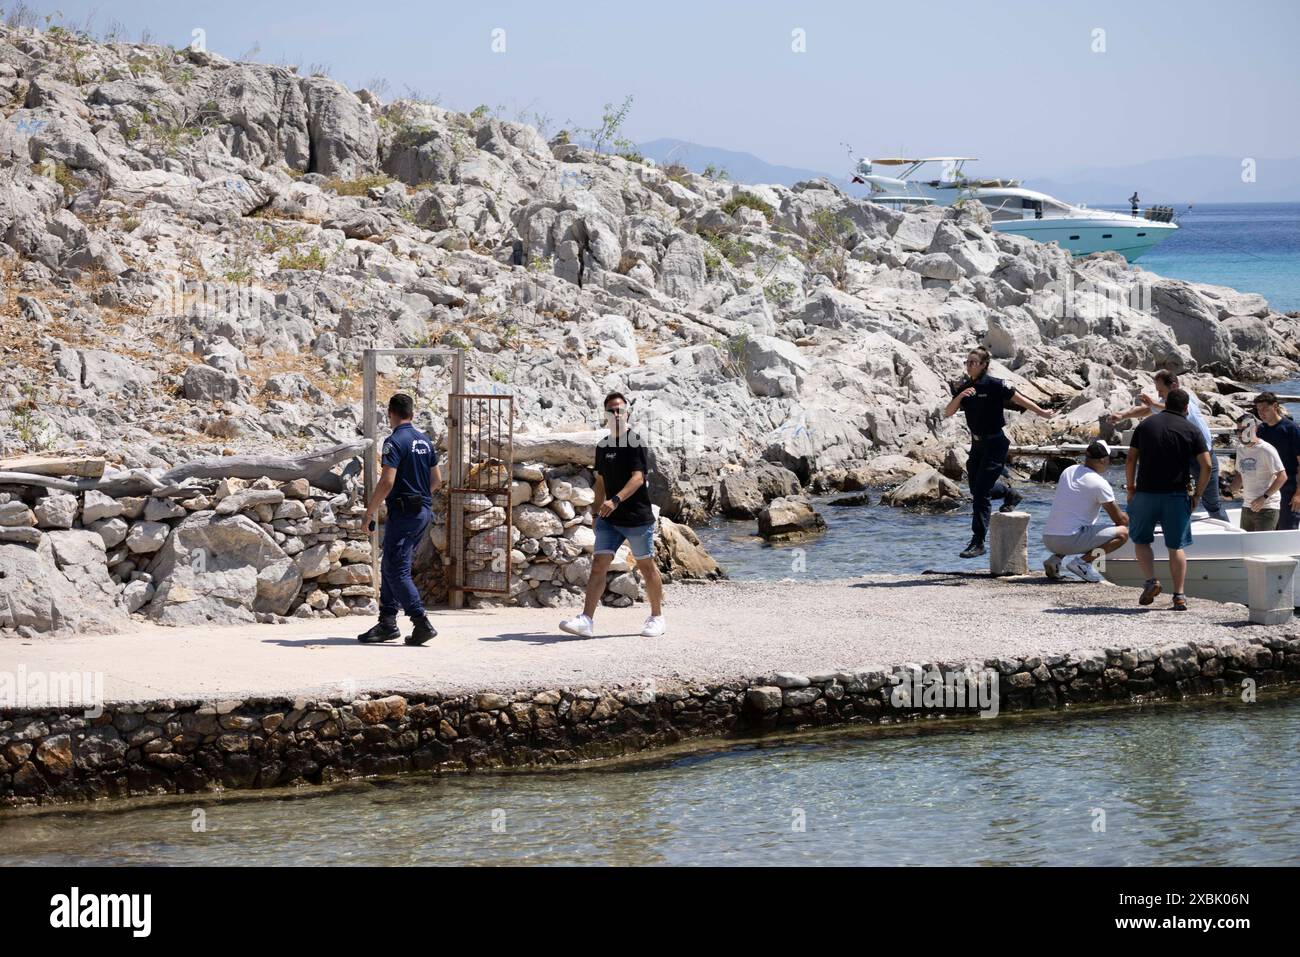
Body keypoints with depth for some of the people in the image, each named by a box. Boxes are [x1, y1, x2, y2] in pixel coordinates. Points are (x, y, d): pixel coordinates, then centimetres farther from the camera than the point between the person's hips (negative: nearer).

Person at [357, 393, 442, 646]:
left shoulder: (395, 442, -13)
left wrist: (370, 511, -12)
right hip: (424, 511, 9)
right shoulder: (425, 441, 13)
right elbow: (437, 480, 17)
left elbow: (387, 482, -20)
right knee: (389, 565, 16)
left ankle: (422, 623, -15)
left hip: (403, 512, -9)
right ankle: (387, 622, 15)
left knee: (396, 570, -7)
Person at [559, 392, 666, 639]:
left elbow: (638, 478, -22)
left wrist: (615, 501, -35)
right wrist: (598, 511, 18)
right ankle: (586, 620, -13)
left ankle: (657, 618, 21)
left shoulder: (637, 443, -10)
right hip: (609, 519, 5)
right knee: (599, 564, -6)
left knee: (646, 566, 6)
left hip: (637, 517, -5)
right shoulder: (602, 446, 12)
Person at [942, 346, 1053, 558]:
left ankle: (978, 543, -7)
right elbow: (948, 413, 0)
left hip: (995, 443, -7)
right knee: (976, 489, 18)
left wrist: (1041, 412, -3)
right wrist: (960, 397, -16)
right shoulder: (965, 387, 4)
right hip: (977, 443, 7)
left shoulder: (994, 385, -14)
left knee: (981, 493, -11)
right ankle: (1010, 494, 47)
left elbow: (1018, 399, -7)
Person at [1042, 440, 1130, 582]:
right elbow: (1119, 520, -1)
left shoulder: (1068, 471, 16)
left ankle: (1055, 558, 11)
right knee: (1123, 532, -2)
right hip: (1070, 540, -7)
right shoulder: (1100, 484, -7)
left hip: (1048, 539, 7)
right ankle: (1083, 561, -12)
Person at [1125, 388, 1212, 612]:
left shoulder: (1145, 424, 7)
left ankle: (1151, 580, -2)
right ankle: (1179, 596, 2)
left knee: (1141, 539, 17)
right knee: (1176, 546, 8)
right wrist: (1197, 494, 5)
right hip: (1176, 496, 0)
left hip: (1145, 493, 0)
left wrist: (1131, 488, 13)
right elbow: (1206, 465, -5)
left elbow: (1131, 459, 4)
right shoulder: (1191, 430, 2)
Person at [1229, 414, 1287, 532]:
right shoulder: (1241, 450, 12)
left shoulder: (1266, 450, -12)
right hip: (1247, 507, 8)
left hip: (1266, 508, -8)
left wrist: (1264, 498, -18)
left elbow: (1282, 477, -14)